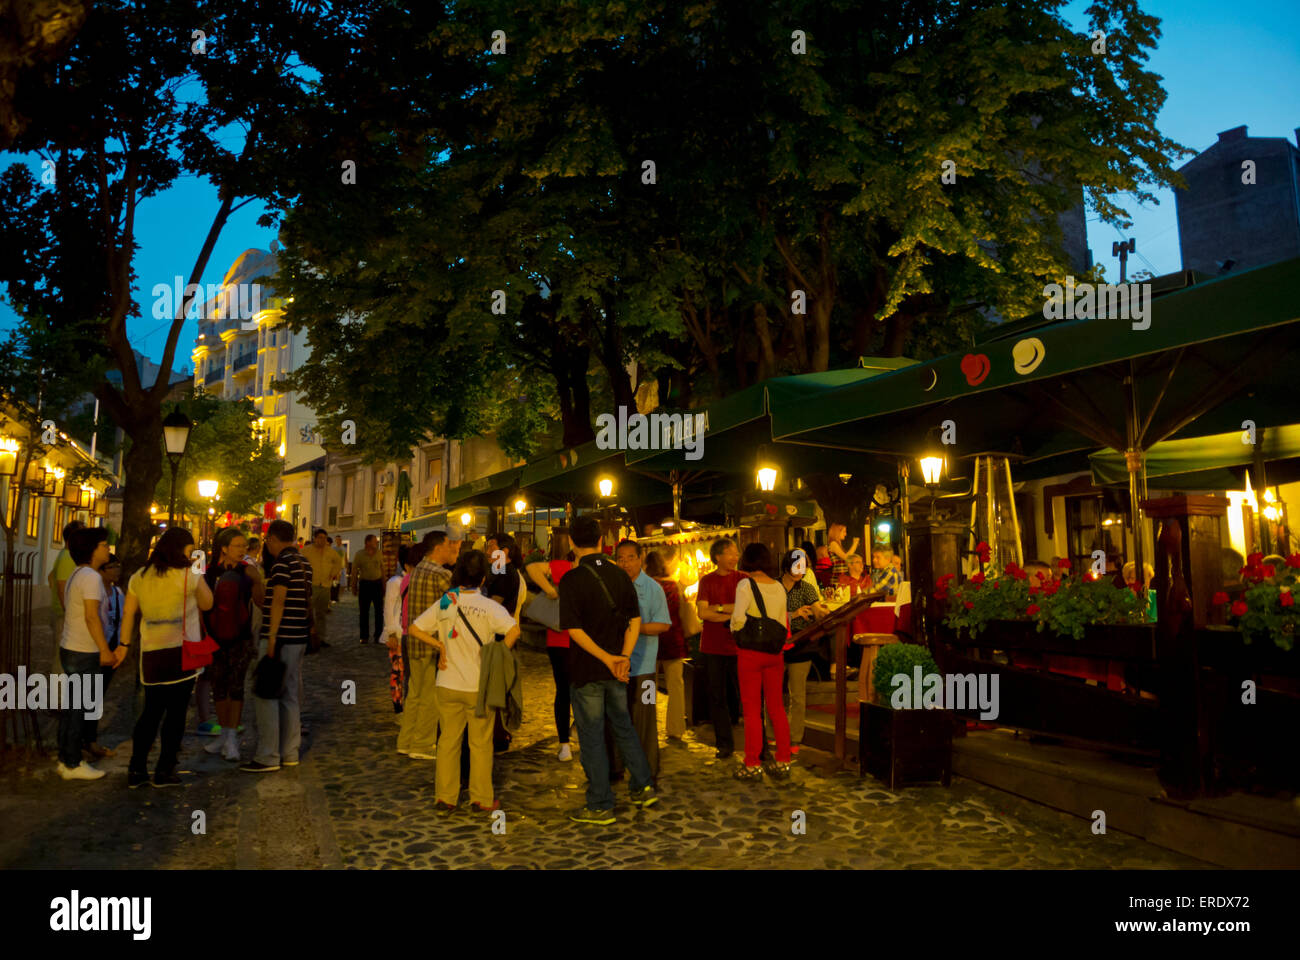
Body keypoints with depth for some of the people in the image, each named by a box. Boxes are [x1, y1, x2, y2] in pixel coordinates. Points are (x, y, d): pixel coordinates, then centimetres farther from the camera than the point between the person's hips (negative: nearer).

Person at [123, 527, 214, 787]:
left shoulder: (139, 577, 8)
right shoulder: (188, 576, -7)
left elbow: (128, 613, 8)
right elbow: (207, 604, 4)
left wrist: (124, 644, 14)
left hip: (151, 652, 5)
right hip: (182, 651, -5)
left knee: (151, 711, 15)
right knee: (176, 712, 5)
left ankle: (136, 771, 16)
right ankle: (164, 771, 10)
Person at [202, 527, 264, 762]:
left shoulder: (247, 572, -3)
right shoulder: (210, 573, 0)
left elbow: (261, 602, -11)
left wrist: (257, 580, -27)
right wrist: (203, 633, 0)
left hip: (240, 639, -2)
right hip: (215, 639, 2)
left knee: (235, 685, -7)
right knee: (219, 687, 10)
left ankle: (232, 738, -4)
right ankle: (225, 735, 23)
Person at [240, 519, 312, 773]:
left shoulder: (282, 562, -13)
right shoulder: (304, 562, 13)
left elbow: (278, 601, -19)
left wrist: (272, 638, -20)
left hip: (281, 636, -9)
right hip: (299, 637, 9)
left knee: (265, 695, -2)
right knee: (290, 695, 13)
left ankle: (268, 757, -1)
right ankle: (290, 753, 18)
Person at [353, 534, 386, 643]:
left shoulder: (379, 554, 5)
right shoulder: (359, 555, -3)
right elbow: (354, 571, 2)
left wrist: (384, 586, 10)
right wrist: (354, 587, 2)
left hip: (377, 583, 2)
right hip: (364, 584, -2)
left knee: (379, 611, 2)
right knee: (364, 612, 4)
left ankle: (378, 635, 11)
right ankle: (364, 637, 13)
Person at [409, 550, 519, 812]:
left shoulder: (443, 603, -1)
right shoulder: (489, 606, -11)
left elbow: (415, 628, 2)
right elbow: (514, 630, -24)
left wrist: (439, 646, 6)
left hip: (448, 685, 3)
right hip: (480, 685, -3)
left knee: (448, 740, 14)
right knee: (480, 743, 9)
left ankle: (445, 796, 21)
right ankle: (481, 798, 16)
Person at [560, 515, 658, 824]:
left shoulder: (571, 580, -14)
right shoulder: (619, 575, 3)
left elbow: (574, 630, -19)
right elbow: (634, 620, 1)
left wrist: (607, 658, -18)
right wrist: (624, 656, -8)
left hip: (586, 671, -5)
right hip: (616, 669, 5)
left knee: (592, 738, 5)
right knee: (624, 727, 22)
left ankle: (601, 806, 14)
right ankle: (643, 787, 25)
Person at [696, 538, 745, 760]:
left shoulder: (743, 580, 5)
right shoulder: (707, 581, 7)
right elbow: (702, 613, -5)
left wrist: (719, 608, -8)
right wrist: (732, 612, -10)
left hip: (738, 646, -1)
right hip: (713, 647, 2)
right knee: (717, 696, 6)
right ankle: (724, 743, 16)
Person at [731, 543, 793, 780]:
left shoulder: (745, 584, -10)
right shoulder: (779, 587, 6)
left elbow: (738, 617, -21)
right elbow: (784, 623, 9)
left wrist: (734, 629, -2)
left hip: (750, 652, -5)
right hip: (774, 653, 5)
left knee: (752, 709, 3)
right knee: (776, 707, 13)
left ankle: (752, 764, 8)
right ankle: (783, 762, 17)